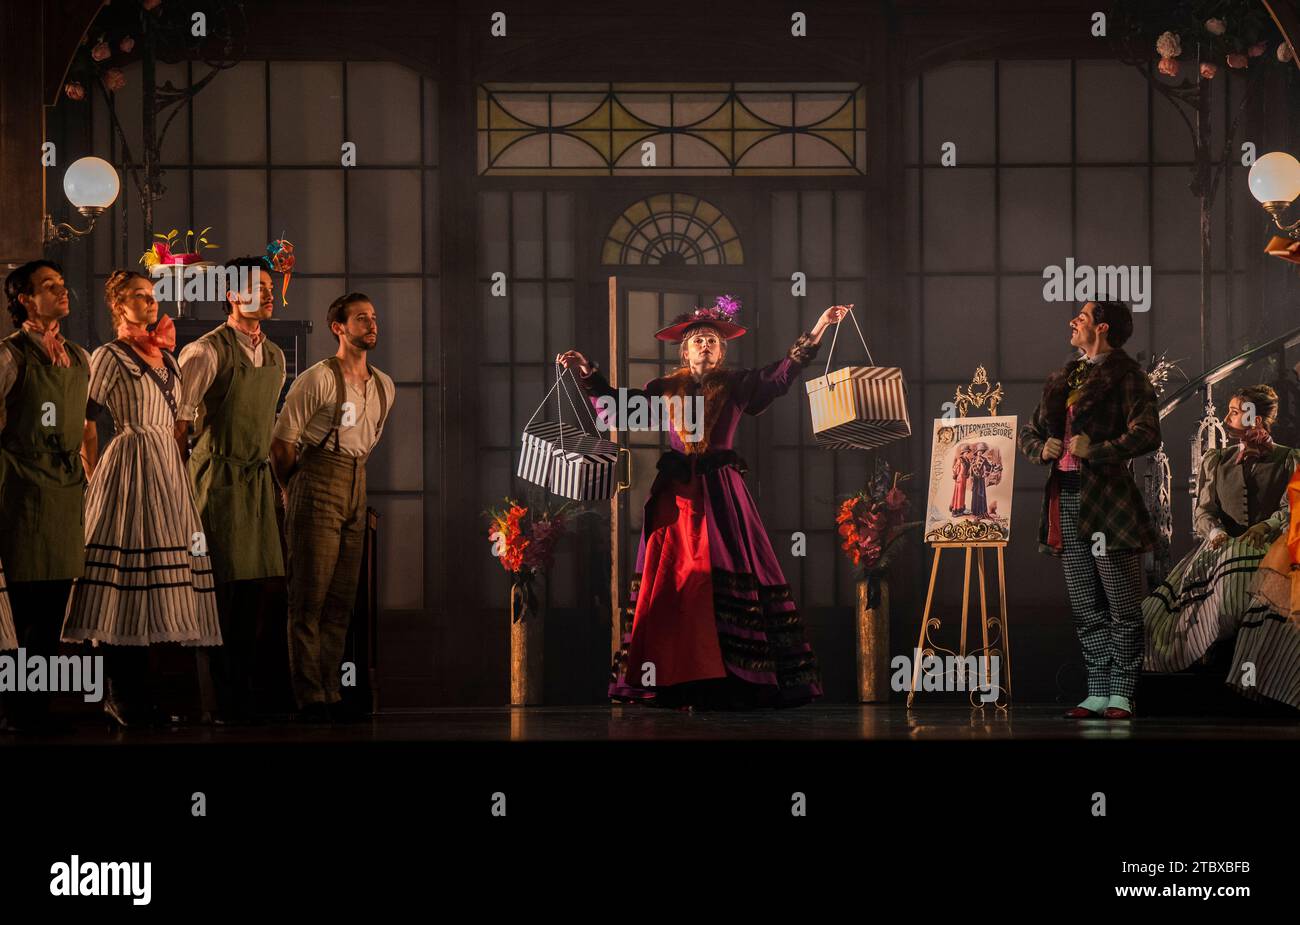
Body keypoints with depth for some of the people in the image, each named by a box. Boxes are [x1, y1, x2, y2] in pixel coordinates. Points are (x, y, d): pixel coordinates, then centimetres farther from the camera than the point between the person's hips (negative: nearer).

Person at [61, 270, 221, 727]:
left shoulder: (166, 356, 16)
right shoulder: (109, 357, -5)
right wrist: (94, 475, -8)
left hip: (169, 469, 7)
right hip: (130, 471, -7)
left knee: (159, 580, 6)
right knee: (128, 583, -8)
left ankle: (145, 697, 11)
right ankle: (123, 698, -4)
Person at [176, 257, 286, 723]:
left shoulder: (275, 357, 15)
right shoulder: (207, 352, -9)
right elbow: (179, 422, -9)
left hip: (259, 479, 7)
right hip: (219, 480, -7)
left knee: (253, 588, 7)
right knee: (224, 586, -8)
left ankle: (243, 695, 13)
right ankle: (223, 701, -4)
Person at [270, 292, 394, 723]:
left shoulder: (385, 387, 12)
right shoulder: (317, 380, -10)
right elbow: (281, 443, -7)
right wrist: (294, 491, 3)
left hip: (357, 489, 7)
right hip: (317, 484, -7)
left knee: (342, 597, 8)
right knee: (310, 596, -6)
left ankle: (330, 692, 13)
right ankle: (309, 697, -5)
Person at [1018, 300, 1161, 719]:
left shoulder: (1126, 377, -5)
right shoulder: (1064, 378, 17)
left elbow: (1147, 434, -16)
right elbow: (1028, 431, 22)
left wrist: (1094, 450, -22)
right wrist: (1042, 448, 0)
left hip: (1107, 497, -8)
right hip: (1064, 497, 8)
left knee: (1122, 606, -3)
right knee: (1086, 607, 9)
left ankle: (1121, 694, -1)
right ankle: (1097, 692, 12)